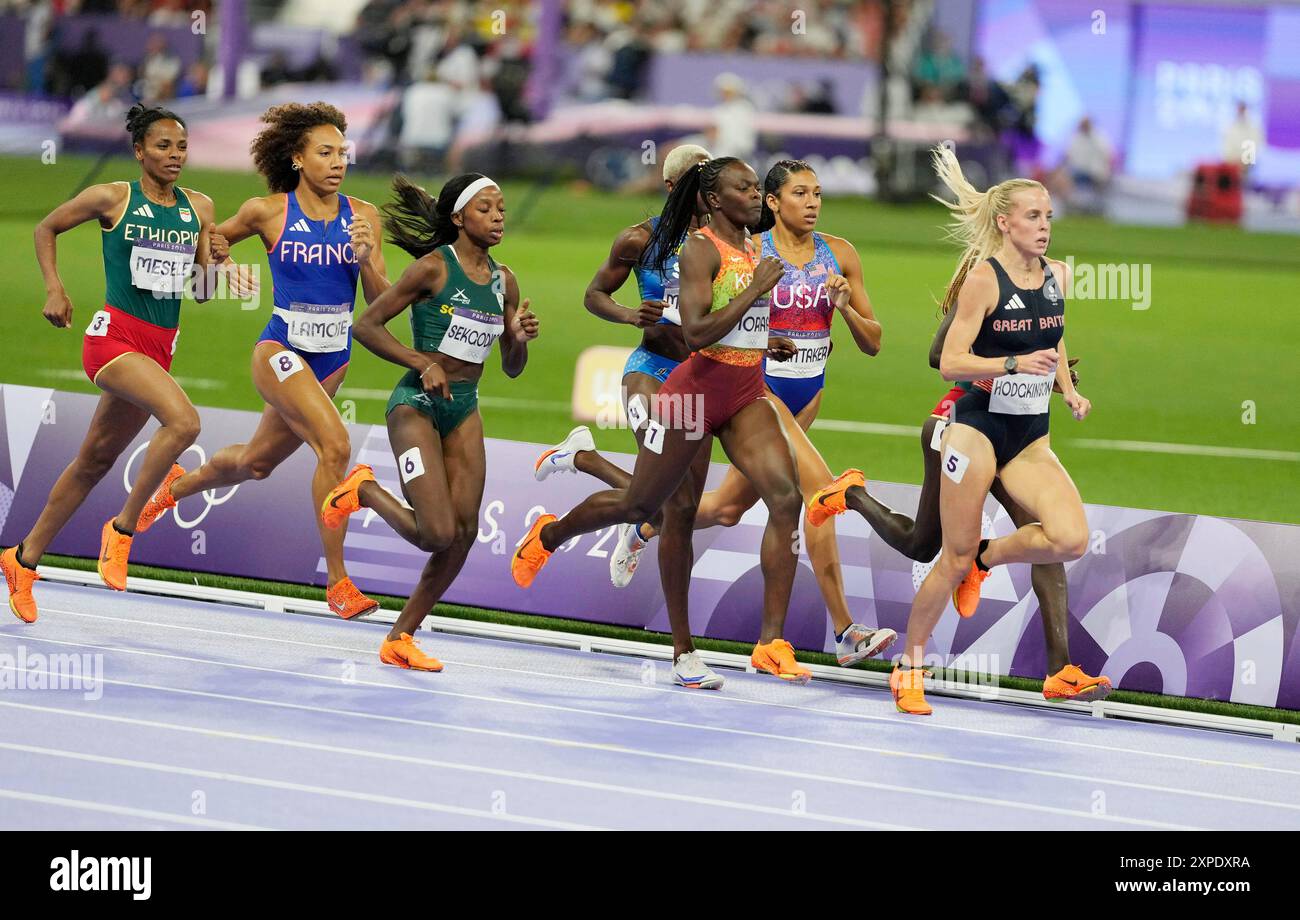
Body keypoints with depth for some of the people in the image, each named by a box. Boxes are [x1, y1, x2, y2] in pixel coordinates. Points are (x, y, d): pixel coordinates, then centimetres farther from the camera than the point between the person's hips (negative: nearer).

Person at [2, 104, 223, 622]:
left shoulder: (198, 208, 9)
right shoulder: (113, 198, -4)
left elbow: (202, 292, 13)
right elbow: (46, 229, 9)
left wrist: (215, 260, -7)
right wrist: (54, 289, -2)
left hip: (160, 348, 6)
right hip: (113, 337, -6)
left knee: (96, 461, 13)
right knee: (184, 421, -28)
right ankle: (123, 527, -13)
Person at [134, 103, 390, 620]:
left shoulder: (362, 217, -1)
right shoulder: (268, 212, -7)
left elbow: (382, 301, -2)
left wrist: (366, 261, -20)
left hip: (335, 358, 5)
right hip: (282, 349, -5)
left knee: (257, 462, 22)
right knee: (335, 445, -25)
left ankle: (179, 485, 54)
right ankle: (337, 582, -19)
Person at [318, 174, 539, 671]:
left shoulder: (504, 280, 8)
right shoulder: (434, 267, -10)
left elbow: (512, 368, 15)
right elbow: (367, 325, -10)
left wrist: (521, 338, -6)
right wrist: (422, 364, -19)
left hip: (464, 410, 7)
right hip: (417, 405, -7)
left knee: (464, 533, -2)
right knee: (438, 534, -16)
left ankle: (401, 636, 11)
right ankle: (364, 490, 12)